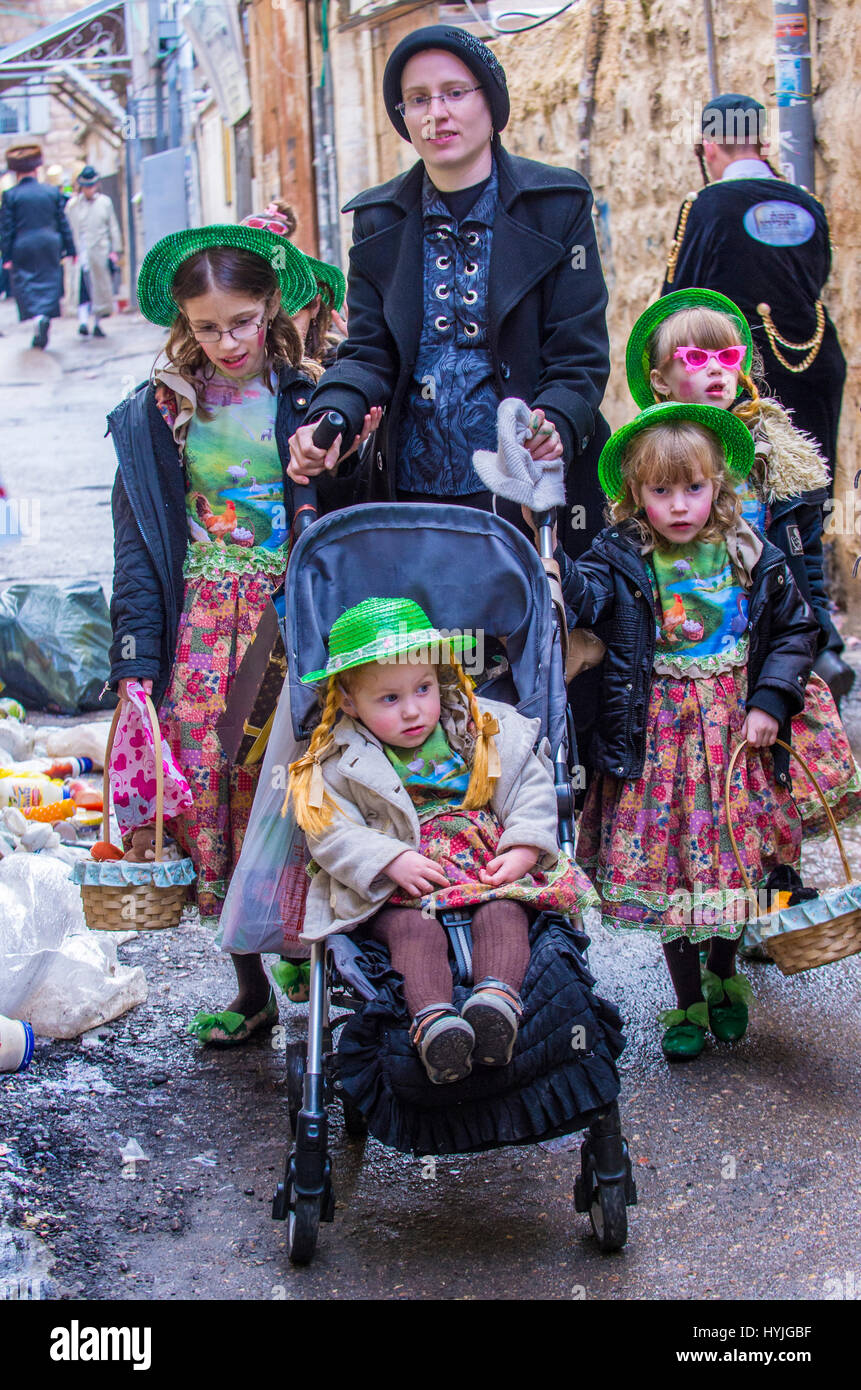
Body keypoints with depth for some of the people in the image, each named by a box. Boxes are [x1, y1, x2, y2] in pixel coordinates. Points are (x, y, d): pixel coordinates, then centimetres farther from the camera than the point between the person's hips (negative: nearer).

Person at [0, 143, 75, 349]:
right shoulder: (52, 191, 2)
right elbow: (63, 223, 5)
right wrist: (69, 249, 11)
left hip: (23, 248, -2)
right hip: (50, 247, 2)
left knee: (25, 284, 5)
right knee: (48, 283, 9)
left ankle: (37, 316, -18)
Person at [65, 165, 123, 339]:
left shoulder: (105, 202, 6)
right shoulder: (73, 205, 1)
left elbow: (113, 228, 10)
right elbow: (69, 230, 2)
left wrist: (116, 251, 7)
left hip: (101, 252, 2)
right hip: (82, 251, -2)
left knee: (101, 288, 7)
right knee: (83, 286, -15)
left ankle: (97, 322, 18)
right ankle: (83, 321, -21)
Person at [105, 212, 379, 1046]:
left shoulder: (312, 405, 2)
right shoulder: (158, 414, 6)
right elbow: (137, 547, 6)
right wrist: (135, 660, 1)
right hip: (202, 627, 2)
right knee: (208, 794, 2)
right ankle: (252, 989, 18)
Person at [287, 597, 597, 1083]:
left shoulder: (487, 730, 7)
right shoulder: (341, 761, 3)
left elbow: (532, 788, 8)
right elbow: (332, 834, -4)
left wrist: (523, 849, -9)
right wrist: (392, 861, -20)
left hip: (492, 867, 2)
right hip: (396, 887, -1)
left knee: (504, 911, -30)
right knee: (412, 927, -32)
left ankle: (498, 998, -50)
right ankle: (432, 1018, -50)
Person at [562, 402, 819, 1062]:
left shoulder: (751, 555, -2)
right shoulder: (618, 560, -7)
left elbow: (796, 629, 7)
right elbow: (573, 599, -25)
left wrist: (772, 699, -4)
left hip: (736, 727, 2)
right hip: (657, 731, -1)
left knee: (734, 859, 11)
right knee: (667, 865, 5)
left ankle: (724, 976, 38)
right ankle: (688, 1001, 24)